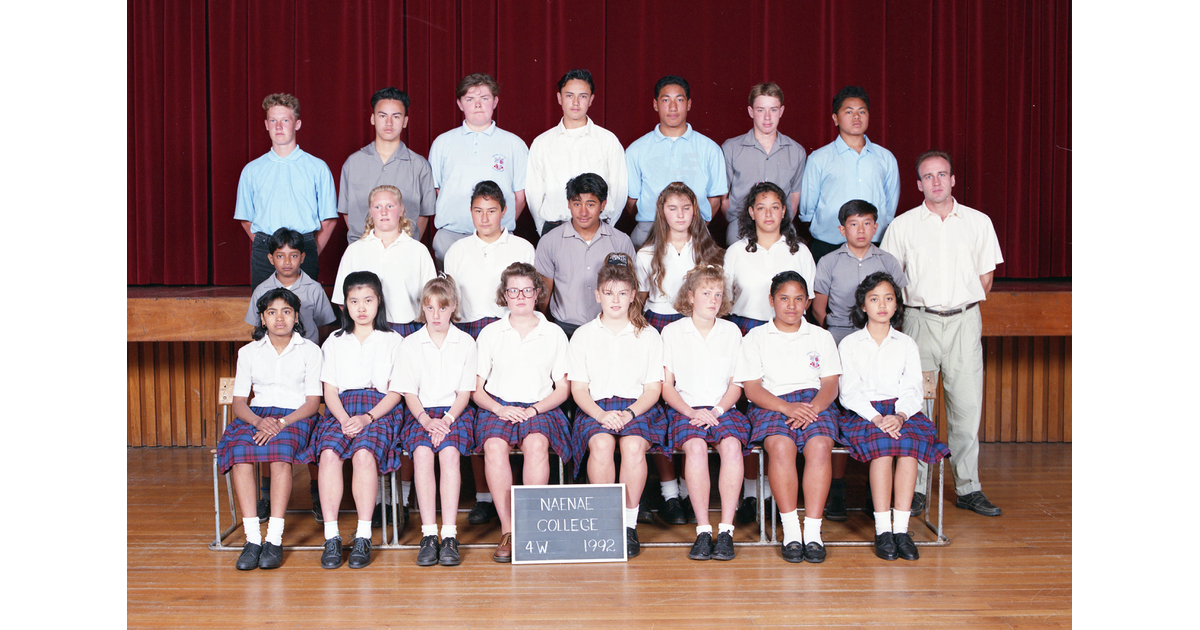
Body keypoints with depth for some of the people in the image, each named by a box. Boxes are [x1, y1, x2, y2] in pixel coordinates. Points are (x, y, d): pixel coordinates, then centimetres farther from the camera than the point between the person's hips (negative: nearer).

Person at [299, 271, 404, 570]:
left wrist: (367, 418, -12)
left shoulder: (392, 341, 13)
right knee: (329, 453, -30)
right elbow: (330, 391, 11)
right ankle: (331, 537, -28)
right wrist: (344, 419, -10)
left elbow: (395, 392, 5)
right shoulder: (334, 342, 20)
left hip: (379, 410, -2)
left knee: (364, 453, -34)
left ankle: (363, 537, -29)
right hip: (341, 410, 2)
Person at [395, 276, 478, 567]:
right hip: (421, 413, 1)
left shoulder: (465, 342, 9)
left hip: (455, 412, -1)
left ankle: (449, 535, -34)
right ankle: (429, 534, -32)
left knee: (449, 452, -32)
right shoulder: (409, 344, 10)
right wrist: (426, 420, -13)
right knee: (422, 453, -32)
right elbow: (409, 393, 5)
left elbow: (465, 392, 5)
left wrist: (448, 419, -13)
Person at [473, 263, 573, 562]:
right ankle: (507, 531, -29)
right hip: (498, 407, 1)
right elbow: (476, 389, 10)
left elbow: (562, 388, 9)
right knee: (494, 446, -33)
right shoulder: (489, 333, 13)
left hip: (540, 407, 0)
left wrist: (535, 408, -8)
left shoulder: (554, 334, 12)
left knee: (536, 444, -35)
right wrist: (499, 409, -10)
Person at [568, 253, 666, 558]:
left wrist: (629, 412, -12)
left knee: (633, 445, -34)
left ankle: (629, 524, -22)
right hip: (596, 407, 0)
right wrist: (601, 414, -13)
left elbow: (653, 389, 7)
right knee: (601, 444, -35)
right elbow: (578, 388, 7)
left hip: (637, 407, 0)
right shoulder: (583, 335, 13)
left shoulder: (648, 336, 12)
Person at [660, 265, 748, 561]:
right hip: (685, 409, -1)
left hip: (723, 408, 1)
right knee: (696, 447, -33)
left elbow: (736, 384, 10)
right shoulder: (672, 332, 9)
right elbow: (666, 386, 5)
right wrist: (691, 412, -11)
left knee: (732, 445, -31)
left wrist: (717, 410, -8)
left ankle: (726, 530, -28)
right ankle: (703, 530, -28)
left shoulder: (731, 331, 14)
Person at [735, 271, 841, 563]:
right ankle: (791, 530, -29)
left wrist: (811, 408, -13)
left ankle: (813, 531, -31)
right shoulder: (756, 338, 13)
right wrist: (787, 407, -15)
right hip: (771, 405, -1)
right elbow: (752, 387, 2)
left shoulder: (821, 337, 20)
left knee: (819, 445, -32)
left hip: (814, 403, 1)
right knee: (780, 445, -35)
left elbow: (830, 384, 10)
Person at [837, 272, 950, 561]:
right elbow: (849, 392, -1)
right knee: (882, 444, -34)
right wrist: (876, 418, -19)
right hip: (863, 412, -2)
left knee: (910, 442, -32)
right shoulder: (849, 345, 11)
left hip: (901, 410, 2)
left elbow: (912, 389, 5)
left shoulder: (907, 344, 17)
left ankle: (901, 527, -31)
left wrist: (900, 415, -17)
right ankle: (882, 529, -32)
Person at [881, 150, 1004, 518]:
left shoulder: (978, 222, 9)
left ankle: (968, 488, 10)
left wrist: (966, 308, 11)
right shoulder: (903, 226, 6)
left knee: (967, 405, 0)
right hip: (920, 320, -1)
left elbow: (986, 274, 16)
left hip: (964, 321, 1)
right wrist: (921, 305, 6)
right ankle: (915, 488, 6)